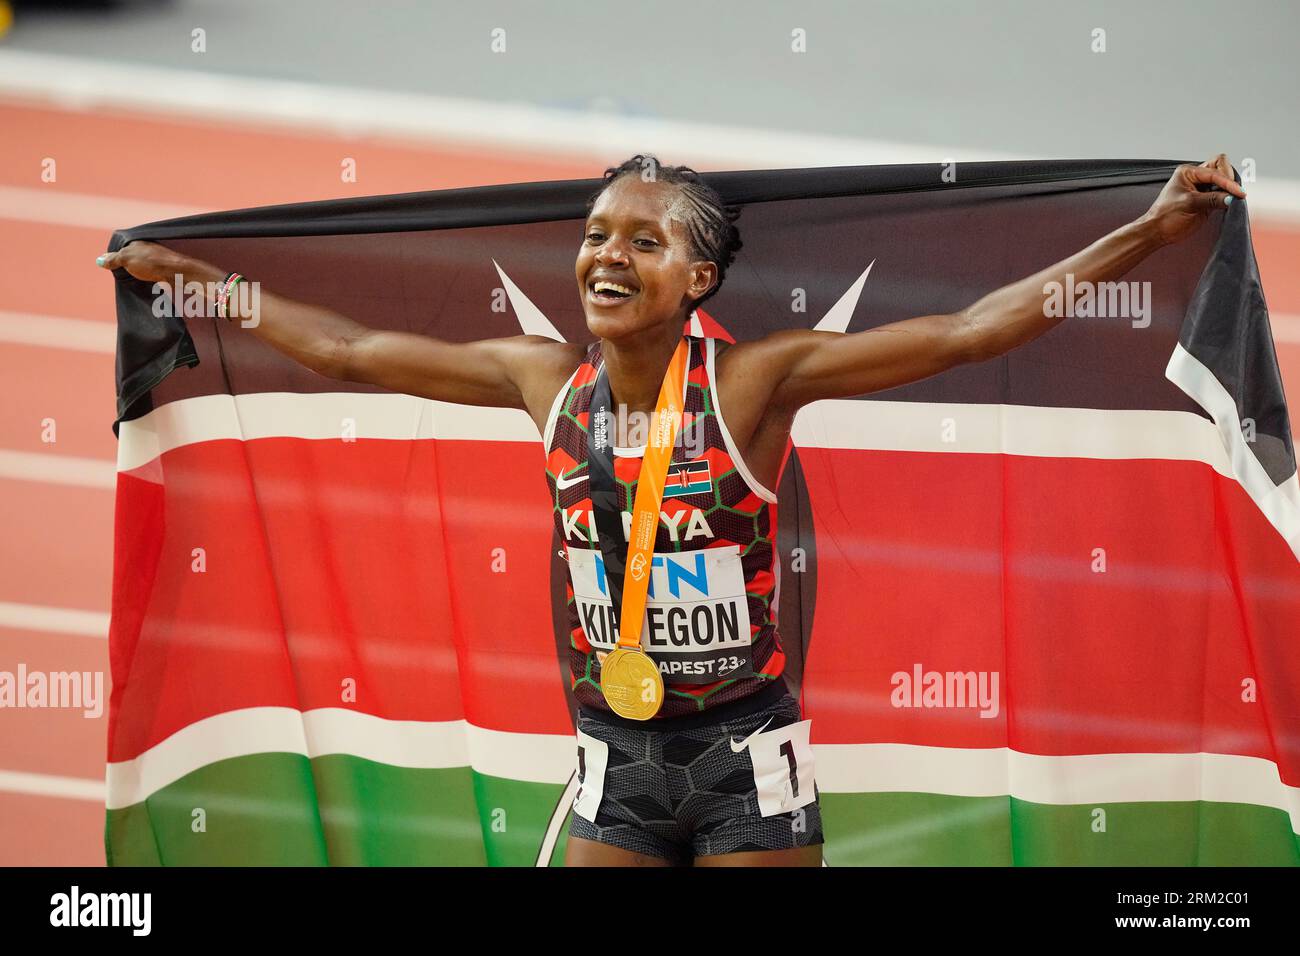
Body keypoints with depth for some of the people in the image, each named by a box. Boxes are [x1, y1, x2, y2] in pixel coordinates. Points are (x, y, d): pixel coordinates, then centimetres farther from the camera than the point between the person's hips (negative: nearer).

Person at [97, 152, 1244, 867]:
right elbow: (351, 350, 10)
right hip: (617, 761, 3)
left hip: (747, 758, -3)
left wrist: (1150, 233, -22)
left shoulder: (755, 379, -12)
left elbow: (966, 331, -16)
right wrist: (192, 275, 16)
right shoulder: (547, 378, -1)